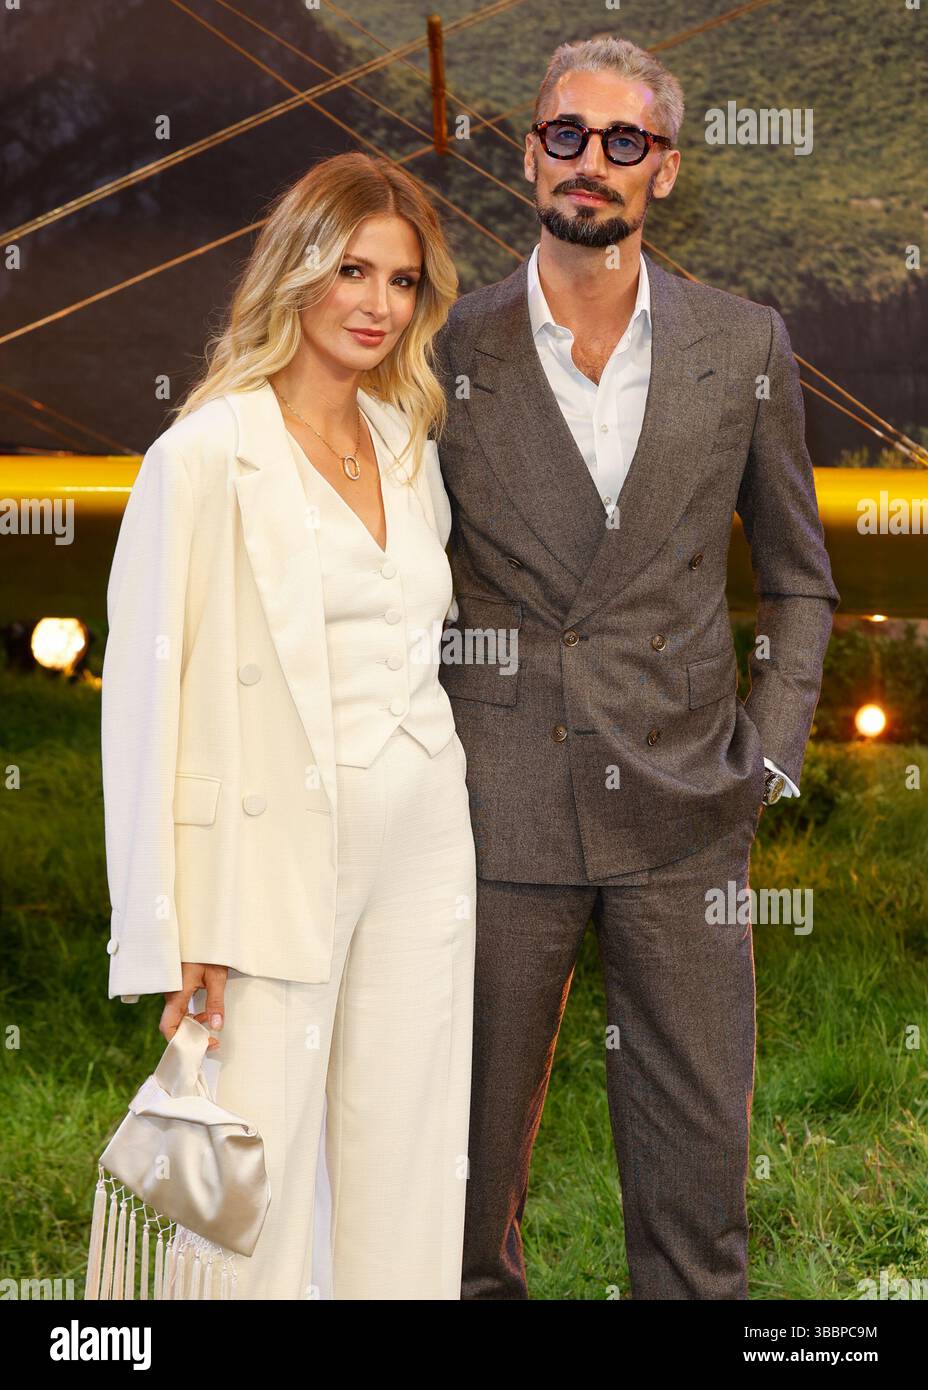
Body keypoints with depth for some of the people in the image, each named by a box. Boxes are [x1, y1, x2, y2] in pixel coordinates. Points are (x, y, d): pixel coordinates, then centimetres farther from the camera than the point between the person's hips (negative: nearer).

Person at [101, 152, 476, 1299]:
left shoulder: (409, 447, 11)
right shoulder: (208, 453, -9)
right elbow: (146, 686, -12)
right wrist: (172, 933, -15)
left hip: (422, 850, 6)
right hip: (279, 854, -6)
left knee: (406, 1179, 10)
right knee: (258, 1185, -2)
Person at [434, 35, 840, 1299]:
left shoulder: (745, 346, 4)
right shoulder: (448, 350, 2)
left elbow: (799, 579, 12)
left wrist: (769, 755, 3)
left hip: (682, 813, 1)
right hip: (500, 808, 0)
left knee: (697, 1142, 7)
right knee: (476, 1139, 9)